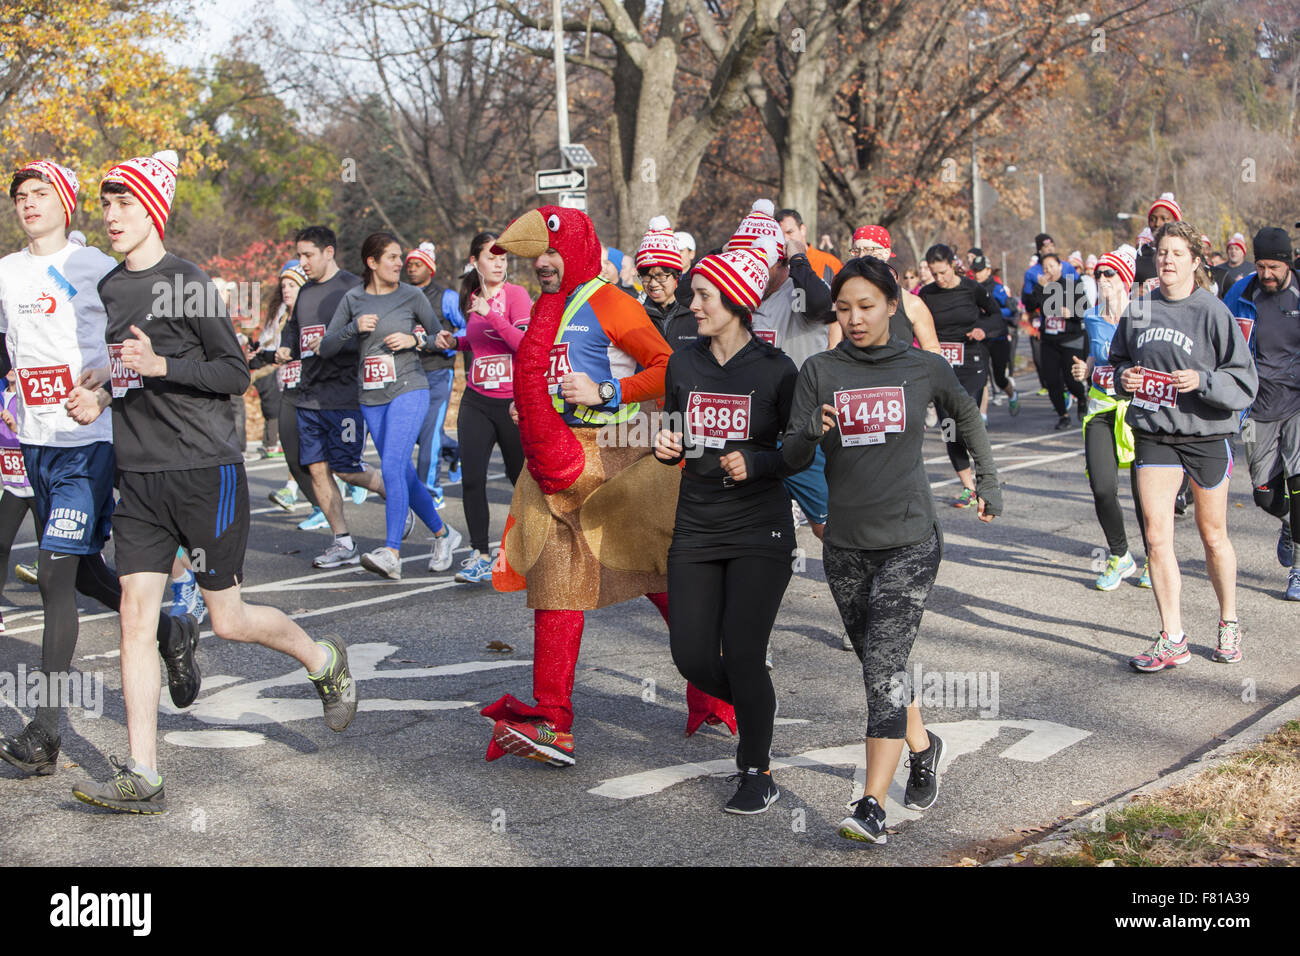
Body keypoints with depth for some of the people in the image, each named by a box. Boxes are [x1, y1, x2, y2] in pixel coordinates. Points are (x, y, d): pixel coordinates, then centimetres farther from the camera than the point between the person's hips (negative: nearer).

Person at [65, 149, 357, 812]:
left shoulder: (186, 281, -9)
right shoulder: (109, 287, 13)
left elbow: (235, 373, -10)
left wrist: (159, 365, -21)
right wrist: (100, 397, 7)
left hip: (204, 470, -6)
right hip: (138, 477, 6)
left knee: (227, 620, 2)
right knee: (135, 617, -2)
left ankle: (323, 660, 31)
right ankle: (141, 777, 0)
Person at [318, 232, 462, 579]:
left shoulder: (412, 296, 1)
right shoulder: (353, 298, 7)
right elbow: (325, 349, 5)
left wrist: (415, 340, -9)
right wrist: (354, 328, -11)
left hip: (408, 391, -4)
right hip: (371, 398, 4)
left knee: (392, 466, -20)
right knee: (404, 475, 9)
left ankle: (392, 552, -24)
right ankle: (443, 534, 28)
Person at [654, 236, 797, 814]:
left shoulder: (775, 369, -7)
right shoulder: (683, 364, 6)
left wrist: (755, 464, -19)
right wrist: (666, 448, -5)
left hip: (760, 531, -4)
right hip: (696, 528, 4)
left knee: (742, 653, -9)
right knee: (692, 657, -1)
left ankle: (757, 773, 11)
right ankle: (755, 708, 32)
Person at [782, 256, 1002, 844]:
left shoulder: (924, 369, 0)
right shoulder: (819, 372, 0)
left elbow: (968, 416, 19)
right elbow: (791, 459, -4)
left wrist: (989, 482, 21)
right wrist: (811, 431, -25)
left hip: (910, 542, -3)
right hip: (846, 546, 3)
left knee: (884, 667, -14)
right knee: (878, 665, 15)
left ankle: (872, 805, -16)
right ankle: (923, 745, 42)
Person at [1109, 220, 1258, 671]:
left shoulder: (1213, 312, -10)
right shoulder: (1137, 311, 3)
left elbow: (1244, 380, -9)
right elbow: (1118, 360, 19)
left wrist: (1202, 380, -24)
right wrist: (1124, 377, -2)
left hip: (1206, 435, -3)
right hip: (1153, 435, 3)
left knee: (1213, 535, 12)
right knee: (1157, 538, -4)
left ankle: (1229, 624, 32)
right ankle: (1172, 640, 3)